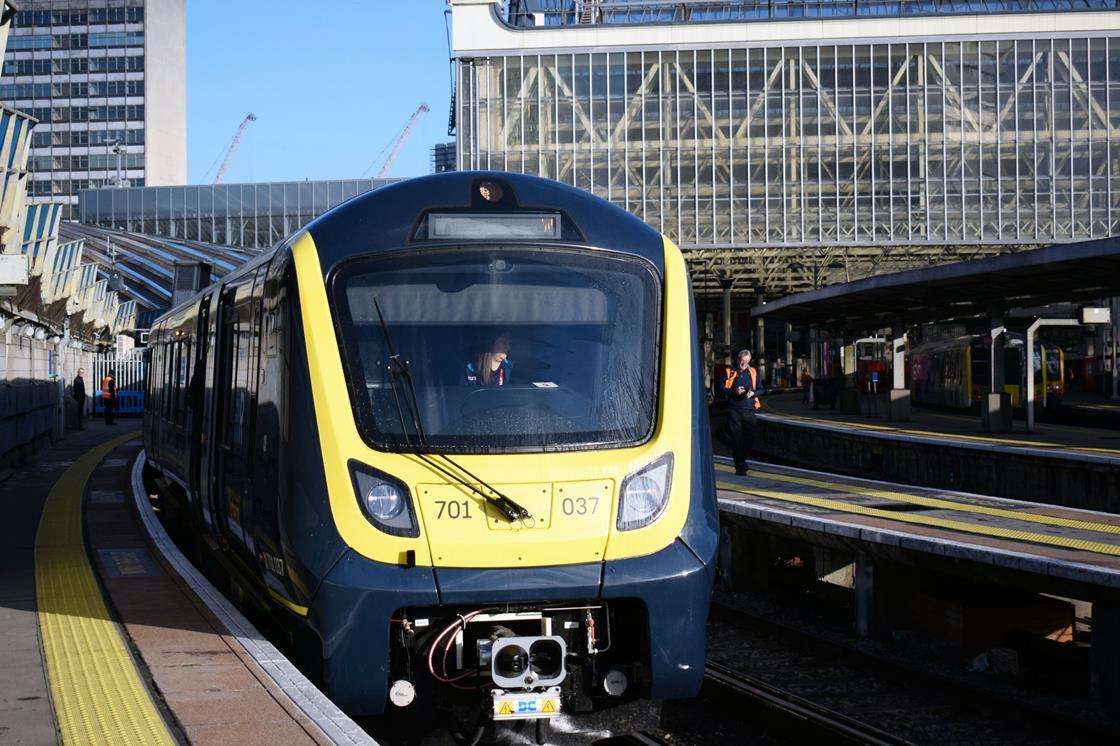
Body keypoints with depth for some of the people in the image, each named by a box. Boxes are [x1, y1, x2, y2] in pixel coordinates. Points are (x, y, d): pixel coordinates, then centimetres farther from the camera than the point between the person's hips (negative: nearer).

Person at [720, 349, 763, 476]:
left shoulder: (753, 373, 13)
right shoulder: (729, 372, 5)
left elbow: (760, 389, 15)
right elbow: (722, 389, 2)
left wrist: (753, 393, -6)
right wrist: (734, 391, -14)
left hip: (749, 410, 3)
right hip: (734, 410, -3)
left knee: (750, 437, 3)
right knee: (737, 438, -5)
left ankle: (742, 459, 27)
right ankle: (740, 466, 0)